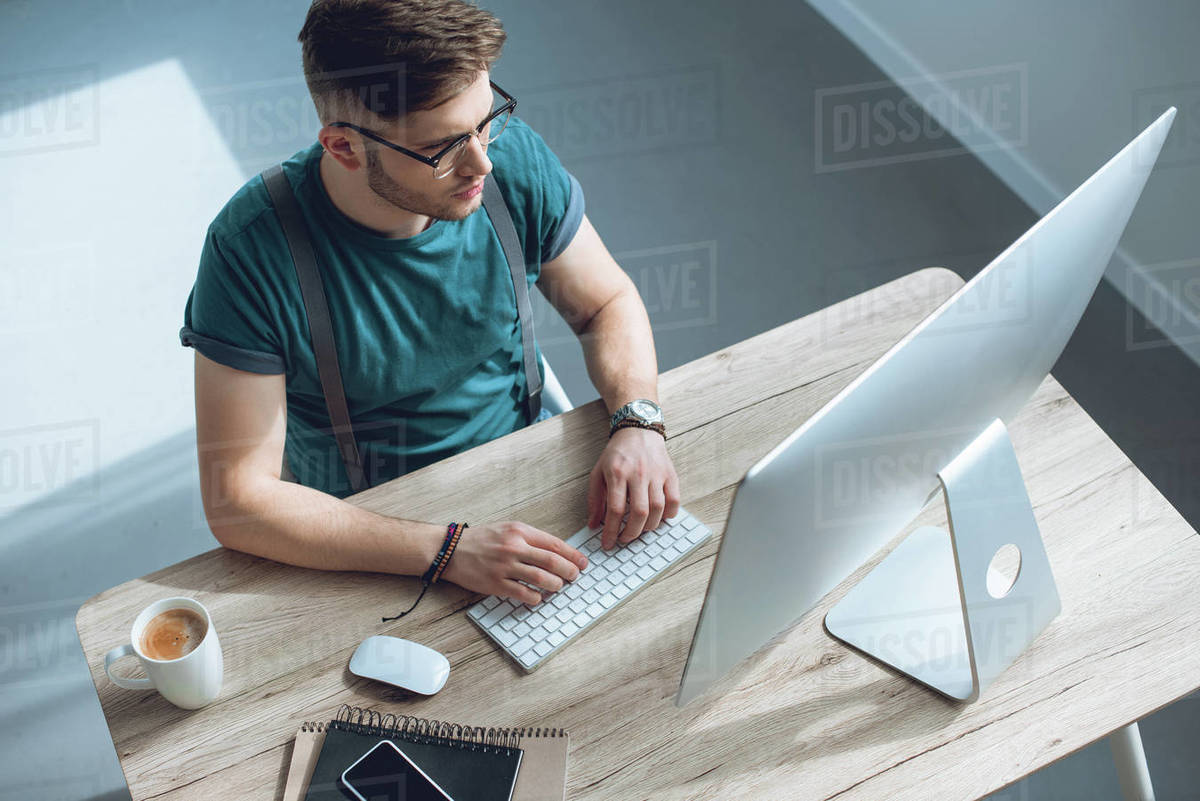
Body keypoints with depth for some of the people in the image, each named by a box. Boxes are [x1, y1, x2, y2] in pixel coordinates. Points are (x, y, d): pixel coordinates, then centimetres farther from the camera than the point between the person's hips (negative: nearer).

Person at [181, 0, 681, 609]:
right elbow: (237, 500, -25)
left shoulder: (514, 159, -17)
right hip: (370, 530, -6)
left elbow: (608, 302, 0)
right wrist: (448, 550, -35)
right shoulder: (252, 249, -27)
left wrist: (638, 422, -21)